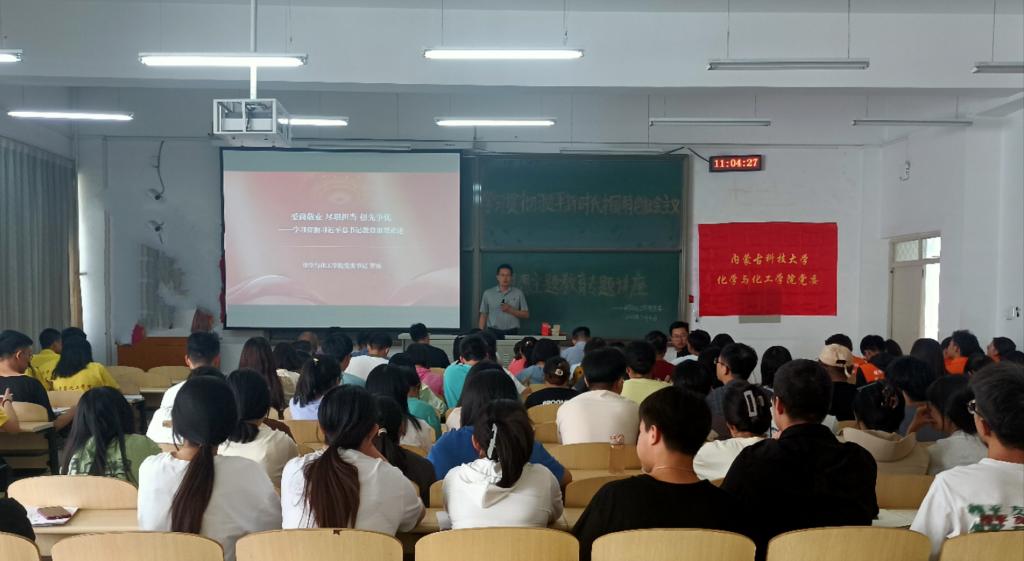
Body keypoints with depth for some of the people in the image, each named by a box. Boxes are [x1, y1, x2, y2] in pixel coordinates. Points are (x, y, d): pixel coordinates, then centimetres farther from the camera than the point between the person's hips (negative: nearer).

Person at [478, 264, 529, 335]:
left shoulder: (518, 293, 7)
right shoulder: (488, 293, 8)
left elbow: (526, 315, 6)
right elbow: (483, 315, 9)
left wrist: (511, 310, -9)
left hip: (512, 333, 0)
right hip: (493, 332, 0)